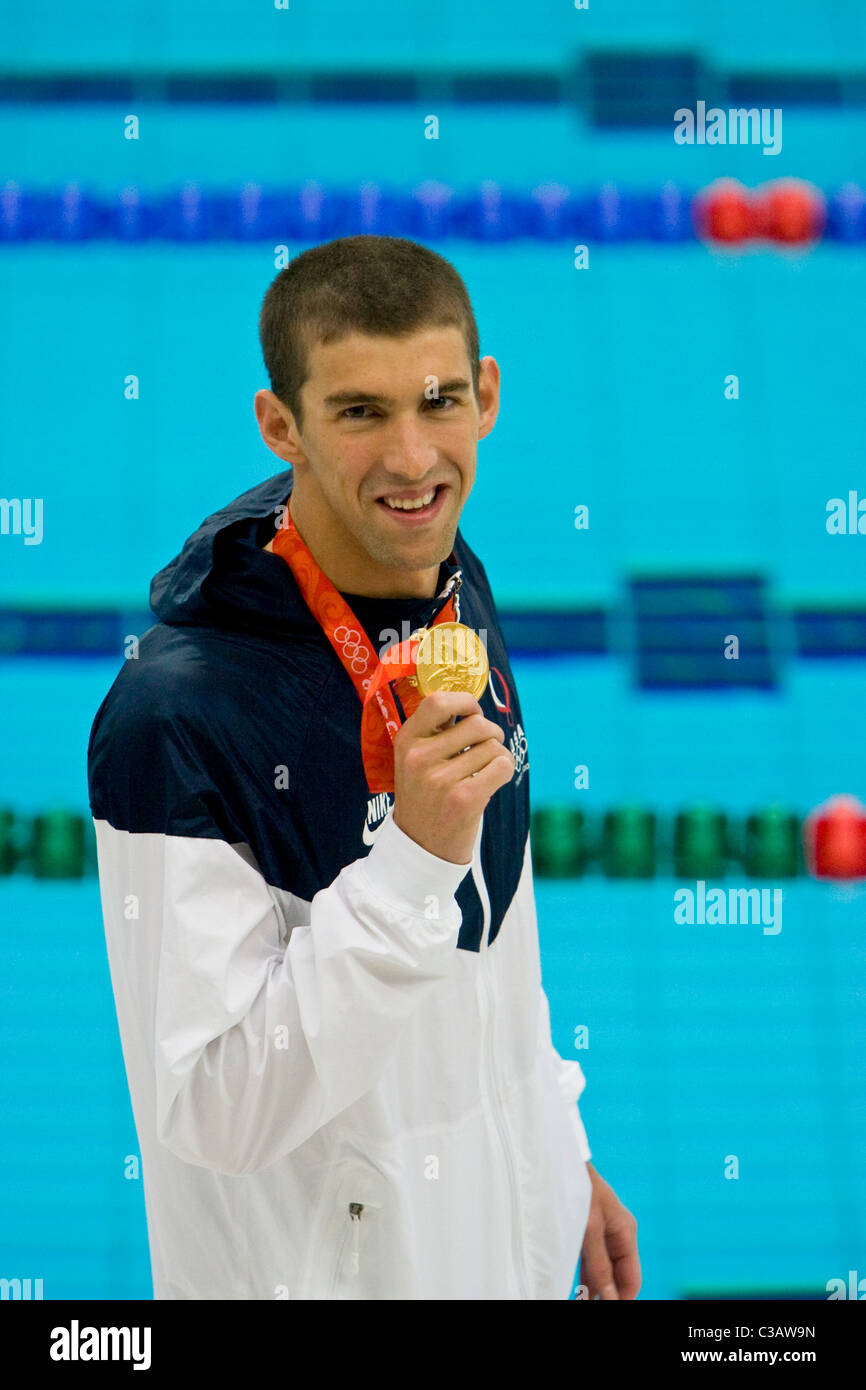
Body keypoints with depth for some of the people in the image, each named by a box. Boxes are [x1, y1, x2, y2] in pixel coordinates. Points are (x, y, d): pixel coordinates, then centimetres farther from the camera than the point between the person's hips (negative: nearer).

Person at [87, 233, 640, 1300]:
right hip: (313, 1262, -6)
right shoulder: (178, 714, -27)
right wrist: (412, 858, -34)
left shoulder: (459, 589, -3)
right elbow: (210, 1114, -28)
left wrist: (562, 1154, 15)